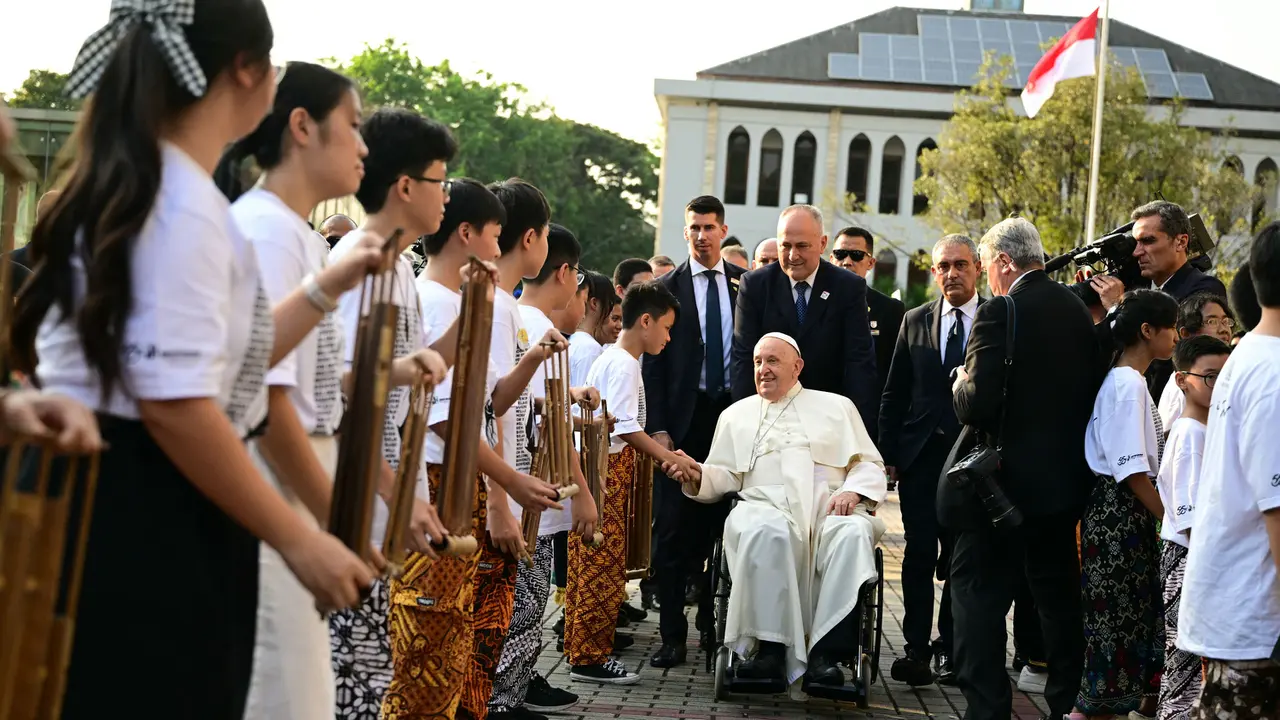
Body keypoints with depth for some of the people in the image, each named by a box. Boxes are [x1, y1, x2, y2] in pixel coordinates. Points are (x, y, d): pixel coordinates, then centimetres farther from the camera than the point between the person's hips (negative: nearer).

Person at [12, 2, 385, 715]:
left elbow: (229, 358, 21)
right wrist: (299, 540, -20)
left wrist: (331, 285, 21)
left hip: (149, 515, 11)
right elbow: (175, 406, -25)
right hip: (139, 522, -11)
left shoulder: (148, 190, 15)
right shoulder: (183, 207, -18)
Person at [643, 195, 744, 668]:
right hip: (684, 420, -1)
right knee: (673, 529, -2)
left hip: (735, 413, 2)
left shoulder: (748, 284, 7)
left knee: (723, 523, 8)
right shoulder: (668, 288, 3)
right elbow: (654, 363, 1)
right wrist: (658, 428, -7)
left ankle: (713, 615, 22)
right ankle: (673, 633, 2)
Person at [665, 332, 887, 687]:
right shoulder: (736, 415, 27)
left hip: (829, 506, 0)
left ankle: (825, 651, -38)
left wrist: (852, 490, -6)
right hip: (767, 504, 0)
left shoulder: (836, 406, 23)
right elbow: (725, 476, 19)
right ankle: (771, 647, -36)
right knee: (761, 531, -39)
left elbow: (869, 465, 16)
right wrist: (698, 477, -4)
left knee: (854, 533, -36)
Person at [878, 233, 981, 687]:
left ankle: (950, 647, 17)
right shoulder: (915, 321, 9)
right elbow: (894, 394, 10)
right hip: (920, 454, 2)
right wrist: (887, 453, 5)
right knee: (920, 554, 0)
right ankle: (917, 648, 3)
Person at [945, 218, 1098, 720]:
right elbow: (1089, 390, 11)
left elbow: (976, 405, -23)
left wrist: (961, 385, -3)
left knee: (980, 598, 2)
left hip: (1004, 478, -7)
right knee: (1058, 596, 19)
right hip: (1063, 481, 7)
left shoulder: (1000, 313, -17)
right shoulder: (1078, 310, 5)